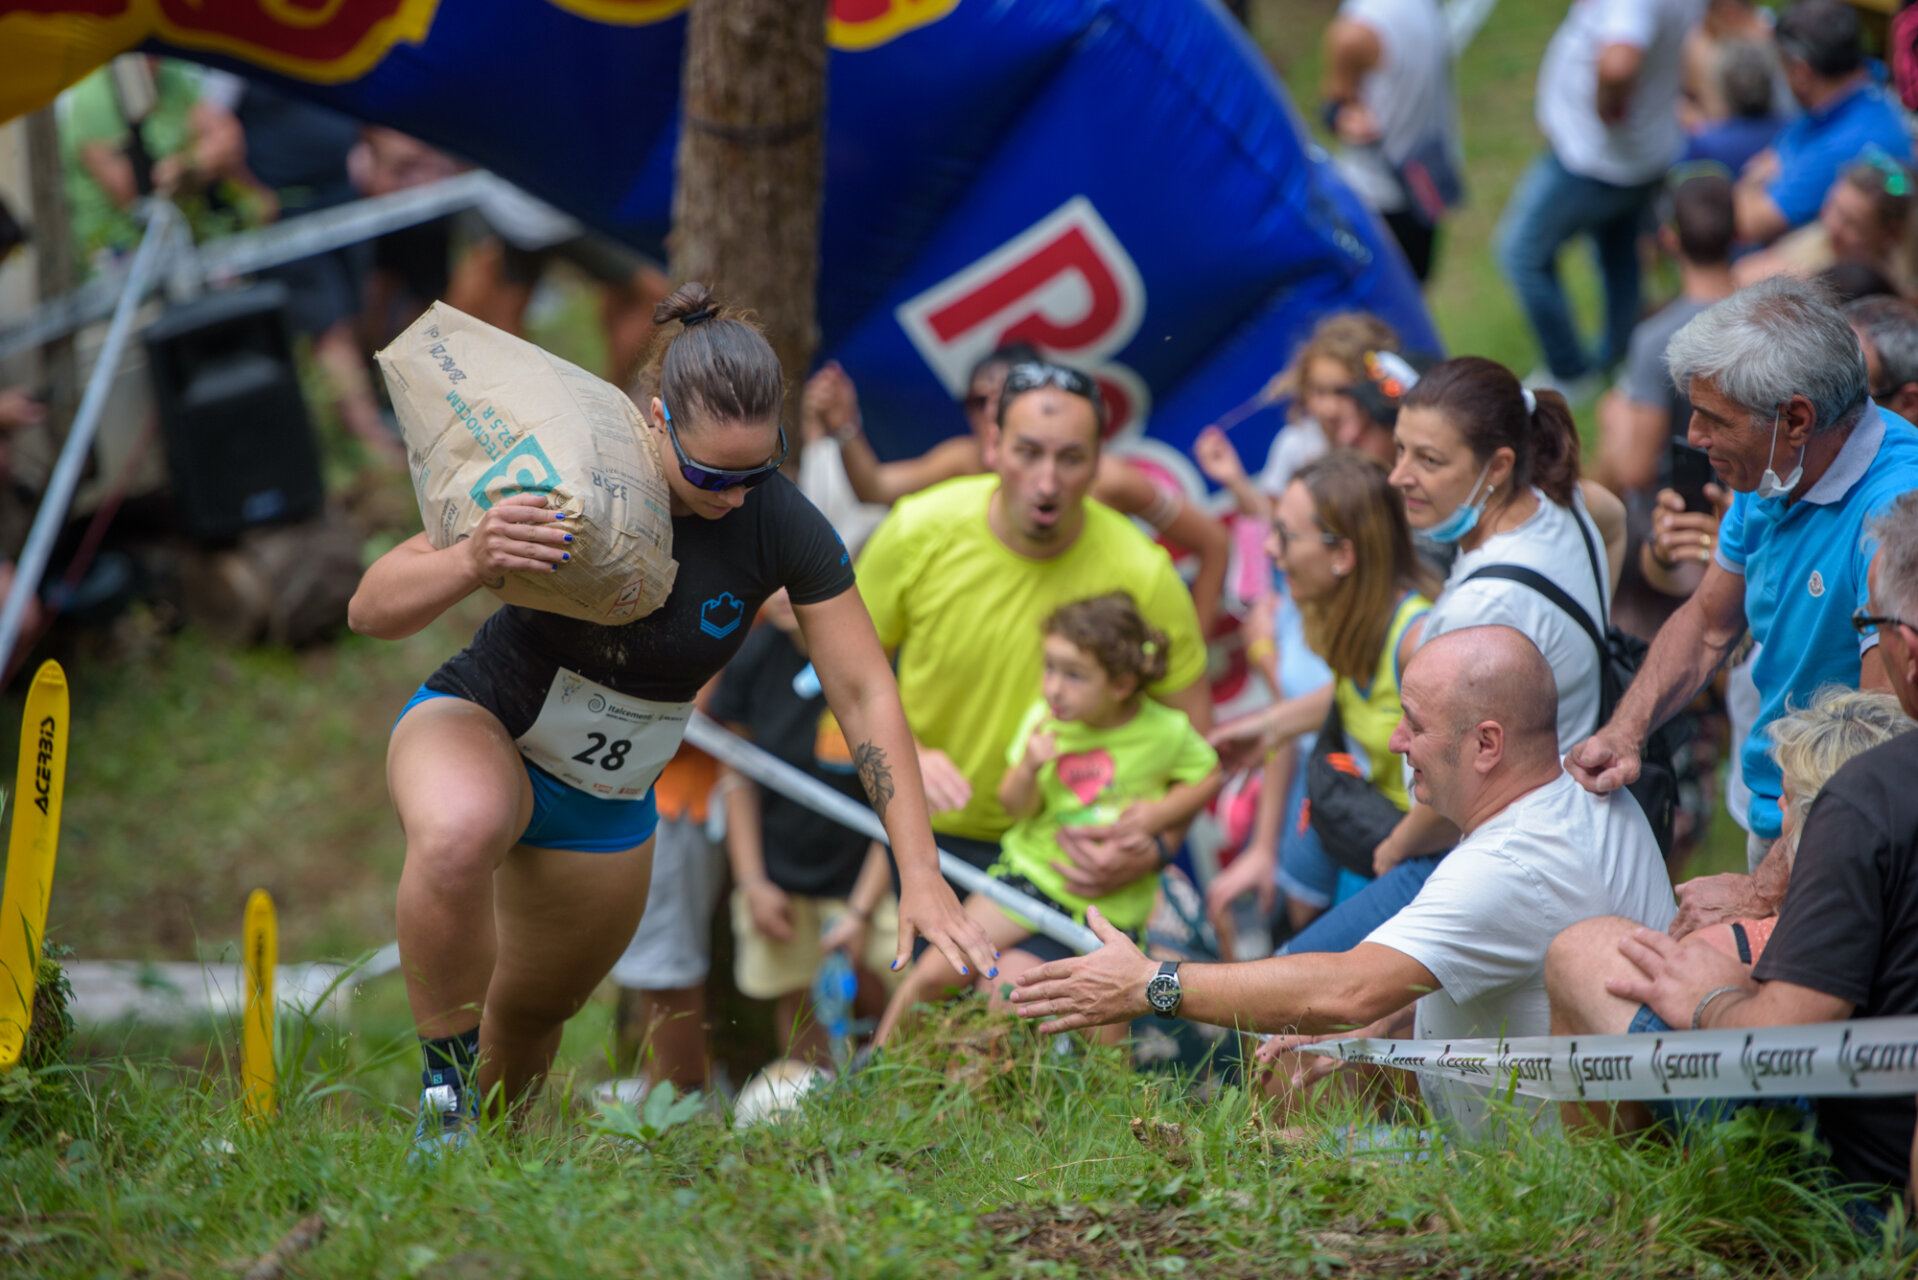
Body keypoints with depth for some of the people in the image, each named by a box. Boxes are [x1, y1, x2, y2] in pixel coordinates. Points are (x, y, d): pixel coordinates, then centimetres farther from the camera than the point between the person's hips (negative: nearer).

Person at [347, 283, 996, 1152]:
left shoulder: (781, 527, -20)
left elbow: (865, 696, -14)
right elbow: (372, 609, -28)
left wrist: (921, 875, -22)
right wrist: (472, 563, -50)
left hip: (609, 808, 4)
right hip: (476, 727, -4)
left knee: (530, 1024, 17)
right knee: (458, 837, -40)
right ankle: (442, 1097, -21)